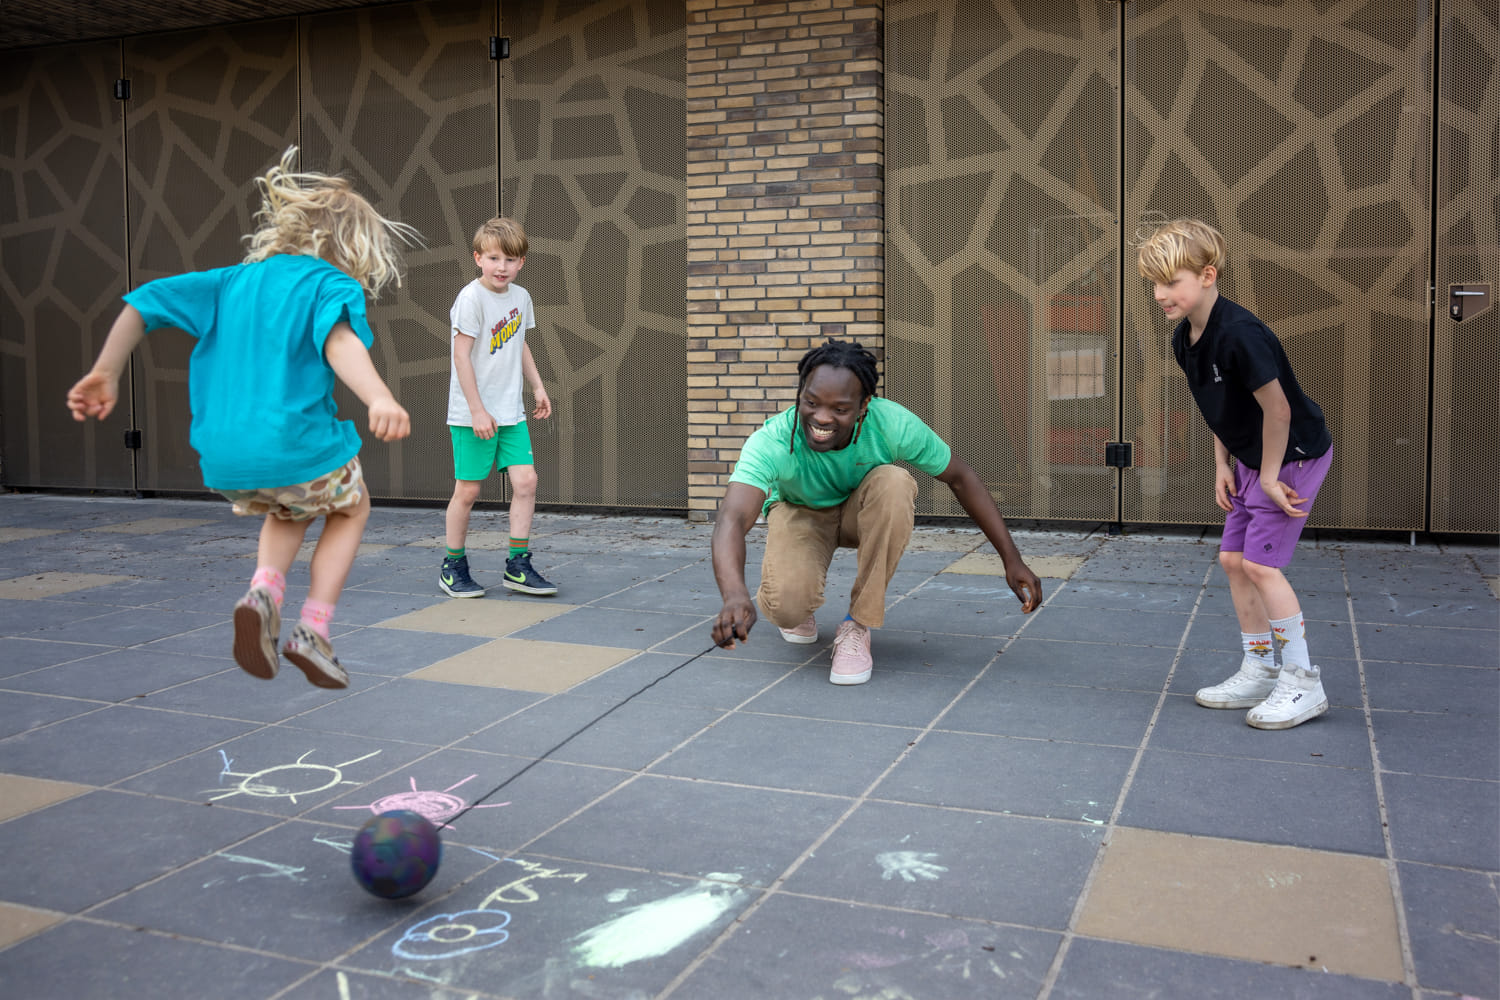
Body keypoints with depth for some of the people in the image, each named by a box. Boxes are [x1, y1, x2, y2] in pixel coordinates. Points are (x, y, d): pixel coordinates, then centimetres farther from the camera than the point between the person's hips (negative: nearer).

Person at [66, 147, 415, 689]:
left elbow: (141, 303, 12)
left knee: (287, 509, 37)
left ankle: (264, 592, 8)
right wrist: (380, 398, -41)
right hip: (298, 445, -5)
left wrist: (105, 373, 11)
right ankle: (313, 630, 14)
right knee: (351, 508, 27)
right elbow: (338, 341, -25)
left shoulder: (234, 279, 17)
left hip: (222, 457, 6)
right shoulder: (333, 284, -2)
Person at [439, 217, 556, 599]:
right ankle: (453, 567, 17)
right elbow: (461, 355, -16)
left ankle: (518, 565, 7)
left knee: (526, 480, -3)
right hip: (473, 414, -6)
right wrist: (477, 410, -19)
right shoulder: (471, 298, -13)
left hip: (511, 412, 6)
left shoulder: (520, 297, 8)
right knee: (468, 489, 1)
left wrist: (538, 387, 19)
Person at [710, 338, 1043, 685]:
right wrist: (735, 595, -70)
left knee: (895, 483, -35)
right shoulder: (771, 443, -36)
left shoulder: (892, 423, -31)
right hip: (801, 514, -1)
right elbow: (731, 520, -49)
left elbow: (961, 478, -16)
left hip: (864, 512, 2)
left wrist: (1012, 560, -17)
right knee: (788, 608, -31)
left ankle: (858, 625, -19)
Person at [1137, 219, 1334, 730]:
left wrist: (1269, 476, -18)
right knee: (1233, 559, 9)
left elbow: (1277, 408, -26)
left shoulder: (1239, 334, -30)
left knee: (1260, 562, -11)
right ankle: (1259, 672, 20)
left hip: (1295, 456, -9)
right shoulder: (1184, 337, -1)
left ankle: (1303, 682, 2)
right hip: (1252, 459, 9)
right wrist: (1223, 465, 8)